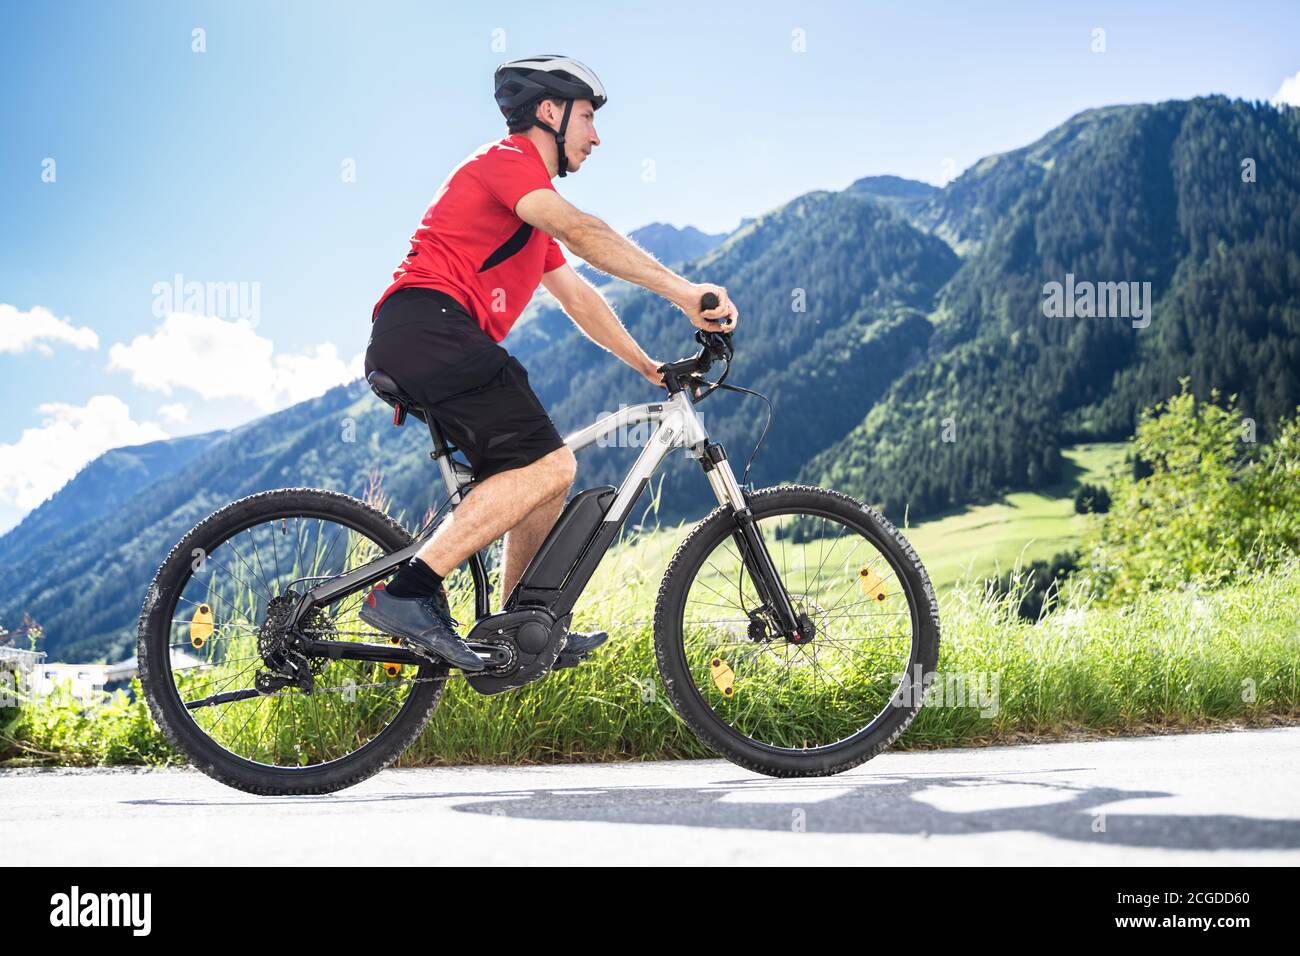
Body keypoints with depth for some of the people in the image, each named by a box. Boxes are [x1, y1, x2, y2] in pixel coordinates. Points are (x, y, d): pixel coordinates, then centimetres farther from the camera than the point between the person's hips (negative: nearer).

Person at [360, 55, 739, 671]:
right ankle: (409, 593, -25)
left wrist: (649, 367, 30)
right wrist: (683, 292, -25)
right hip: (429, 326, -10)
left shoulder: (534, 218, 31)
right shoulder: (507, 159, -1)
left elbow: (577, 296, 33)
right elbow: (581, 232, -18)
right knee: (550, 465, -20)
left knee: (542, 472, 12)